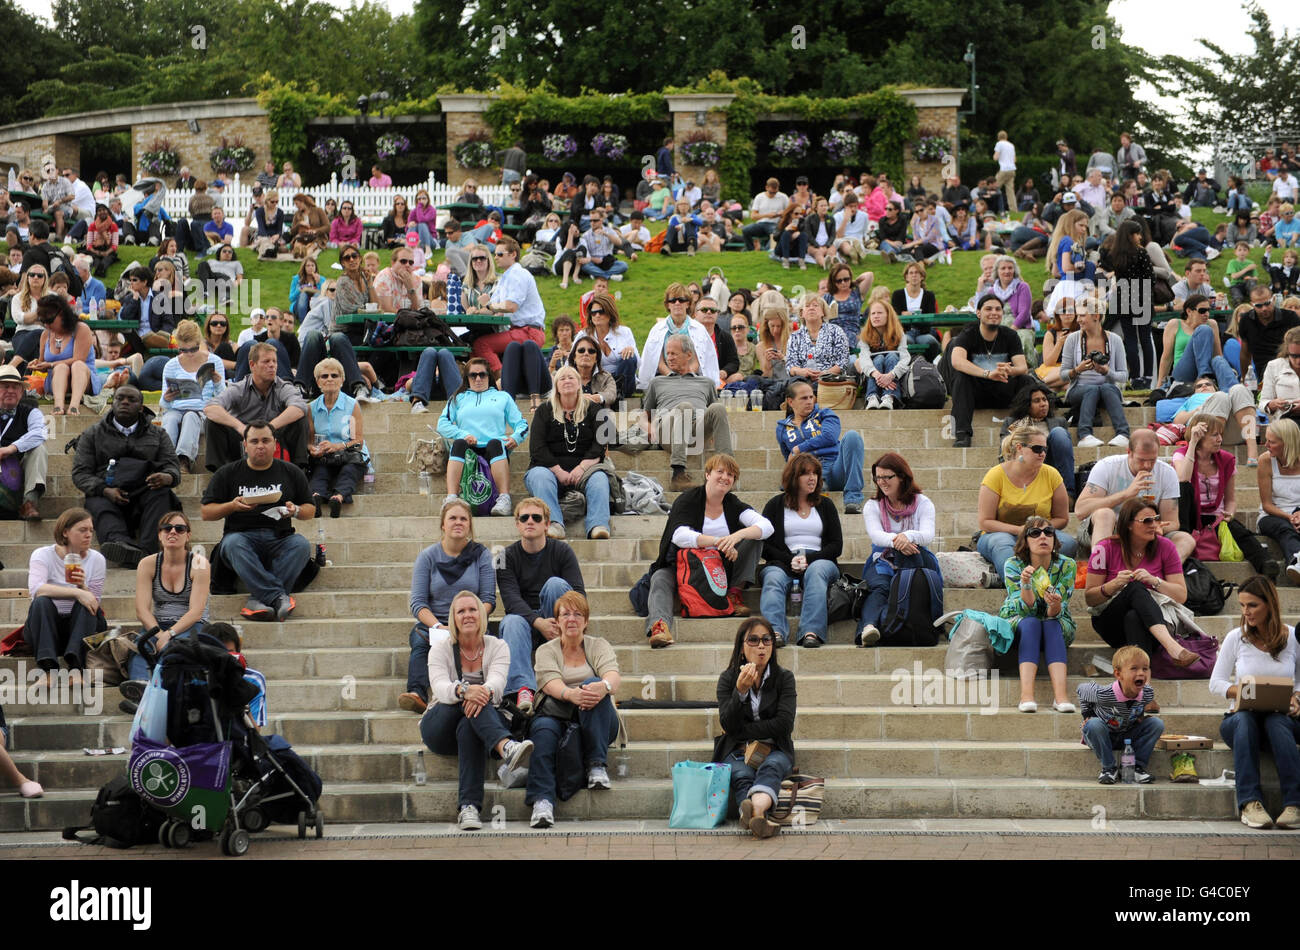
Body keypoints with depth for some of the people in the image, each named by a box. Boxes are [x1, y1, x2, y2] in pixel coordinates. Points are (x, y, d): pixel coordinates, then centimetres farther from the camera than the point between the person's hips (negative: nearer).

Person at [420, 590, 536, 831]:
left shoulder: (497, 647, 5)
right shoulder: (441, 649, 2)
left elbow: (497, 681, -18)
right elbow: (440, 686, -19)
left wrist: (485, 692, -43)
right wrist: (464, 691, -43)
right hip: (441, 728, 0)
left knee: (469, 727, -38)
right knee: (468, 700, -34)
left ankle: (468, 807, -51)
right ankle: (507, 748, -63)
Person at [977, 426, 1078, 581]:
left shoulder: (1051, 475, 1)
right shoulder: (996, 475, -6)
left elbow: (1062, 519, 9)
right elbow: (985, 522, -7)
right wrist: (1018, 530, -20)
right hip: (1002, 534, -3)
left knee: (1069, 543, -29)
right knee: (1002, 543, -39)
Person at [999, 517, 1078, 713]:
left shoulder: (1066, 565, -15)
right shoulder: (1014, 565, -16)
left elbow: (1054, 614, -21)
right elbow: (1025, 610, -23)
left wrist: (1055, 605, -45)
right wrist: (1025, 584, -42)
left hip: (1057, 626, 1)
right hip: (1017, 624, -1)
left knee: (1051, 624, -32)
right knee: (1031, 623, -33)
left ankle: (1060, 695, -47)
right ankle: (1026, 695, -48)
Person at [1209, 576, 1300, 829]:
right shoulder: (1236, 638, 5)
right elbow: (1215, 683, 5)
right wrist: (1237, 690, -16)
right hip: (1240, 718, 1)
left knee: (1277, 723, -37)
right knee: (1245, 720, -37)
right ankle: (1250, 803, -47)